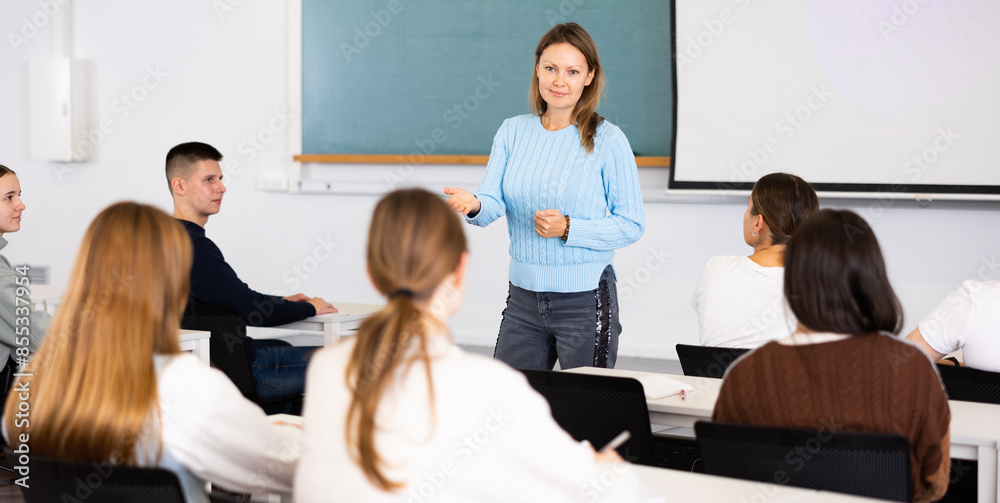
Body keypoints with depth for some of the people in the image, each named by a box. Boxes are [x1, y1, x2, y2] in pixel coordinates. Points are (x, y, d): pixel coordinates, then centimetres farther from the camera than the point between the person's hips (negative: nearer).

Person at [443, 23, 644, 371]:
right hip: (523, 298, 4)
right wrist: (474, 205, -26)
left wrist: (568, 229, -19)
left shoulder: (607, 140, -7)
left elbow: (631, 225, -7)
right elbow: (493, 204, -3)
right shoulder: (513, 131, 6)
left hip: (585, 301, -4)